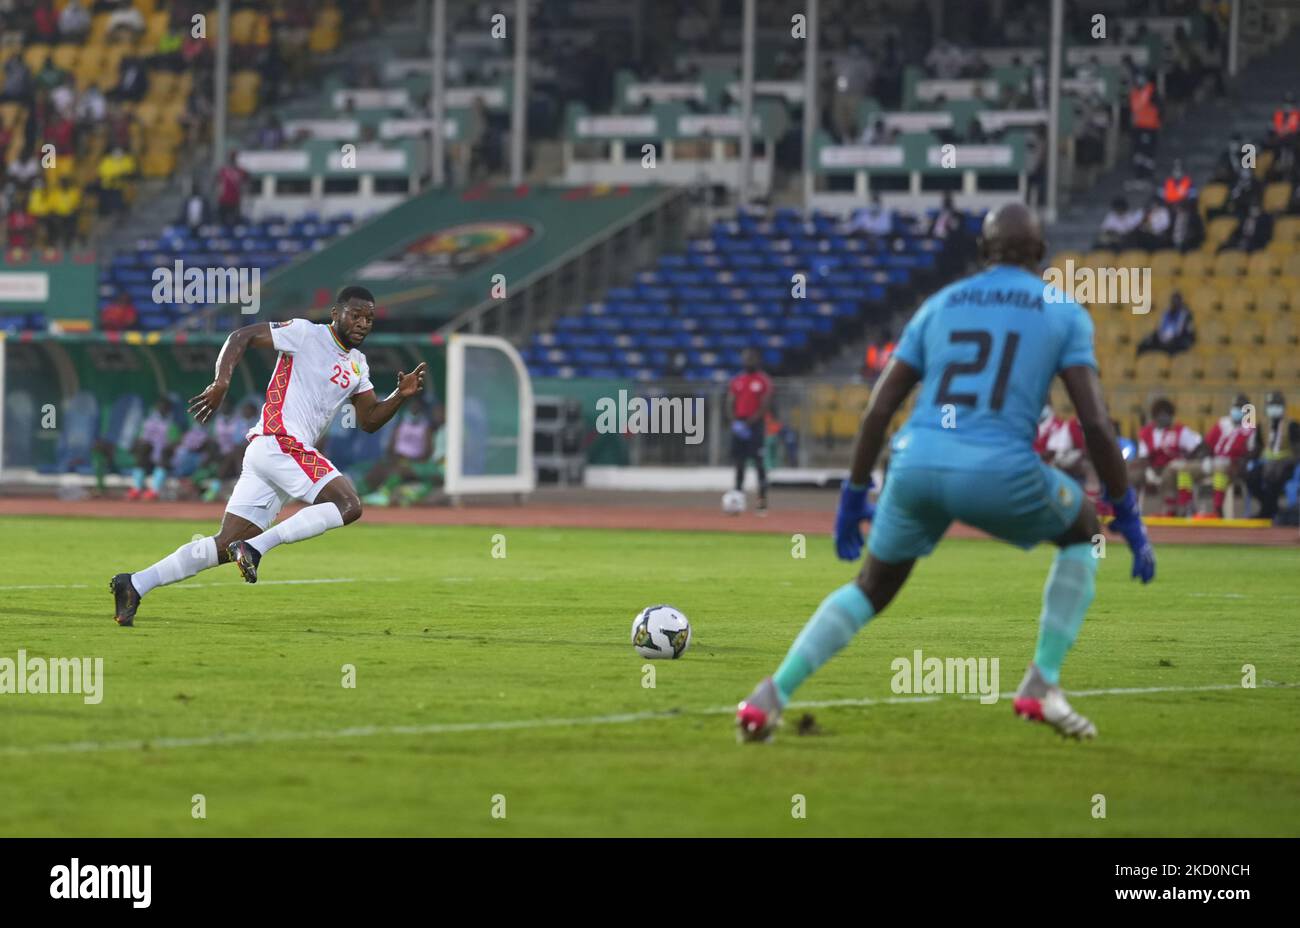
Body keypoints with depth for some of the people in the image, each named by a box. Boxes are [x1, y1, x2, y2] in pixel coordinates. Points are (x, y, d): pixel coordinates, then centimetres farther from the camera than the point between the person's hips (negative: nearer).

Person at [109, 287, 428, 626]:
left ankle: (135, 585, 0)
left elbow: (370, 419, 25)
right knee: (348, 506, -20)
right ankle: (255, 547, -23)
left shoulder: (357, 365, 23)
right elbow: (241, 336, -3)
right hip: (280, 442, -9)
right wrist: (221, 383, -16)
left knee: (225, 547, 2)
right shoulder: (306, 334, -2)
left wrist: (401, 395, 7)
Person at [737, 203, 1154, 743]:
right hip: (999, 474, -3)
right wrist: (1127, 513, 7)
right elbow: (1095, 422, 1)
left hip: (917, 465, 3)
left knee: (872, 589, 24)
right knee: (1083, 534, 26)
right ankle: (1041, 686, 16)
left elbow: (879, 408, 16)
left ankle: (770, 696, 7)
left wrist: (854, 496, 24)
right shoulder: (1063, 313, 10)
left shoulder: (940, 305, 19)